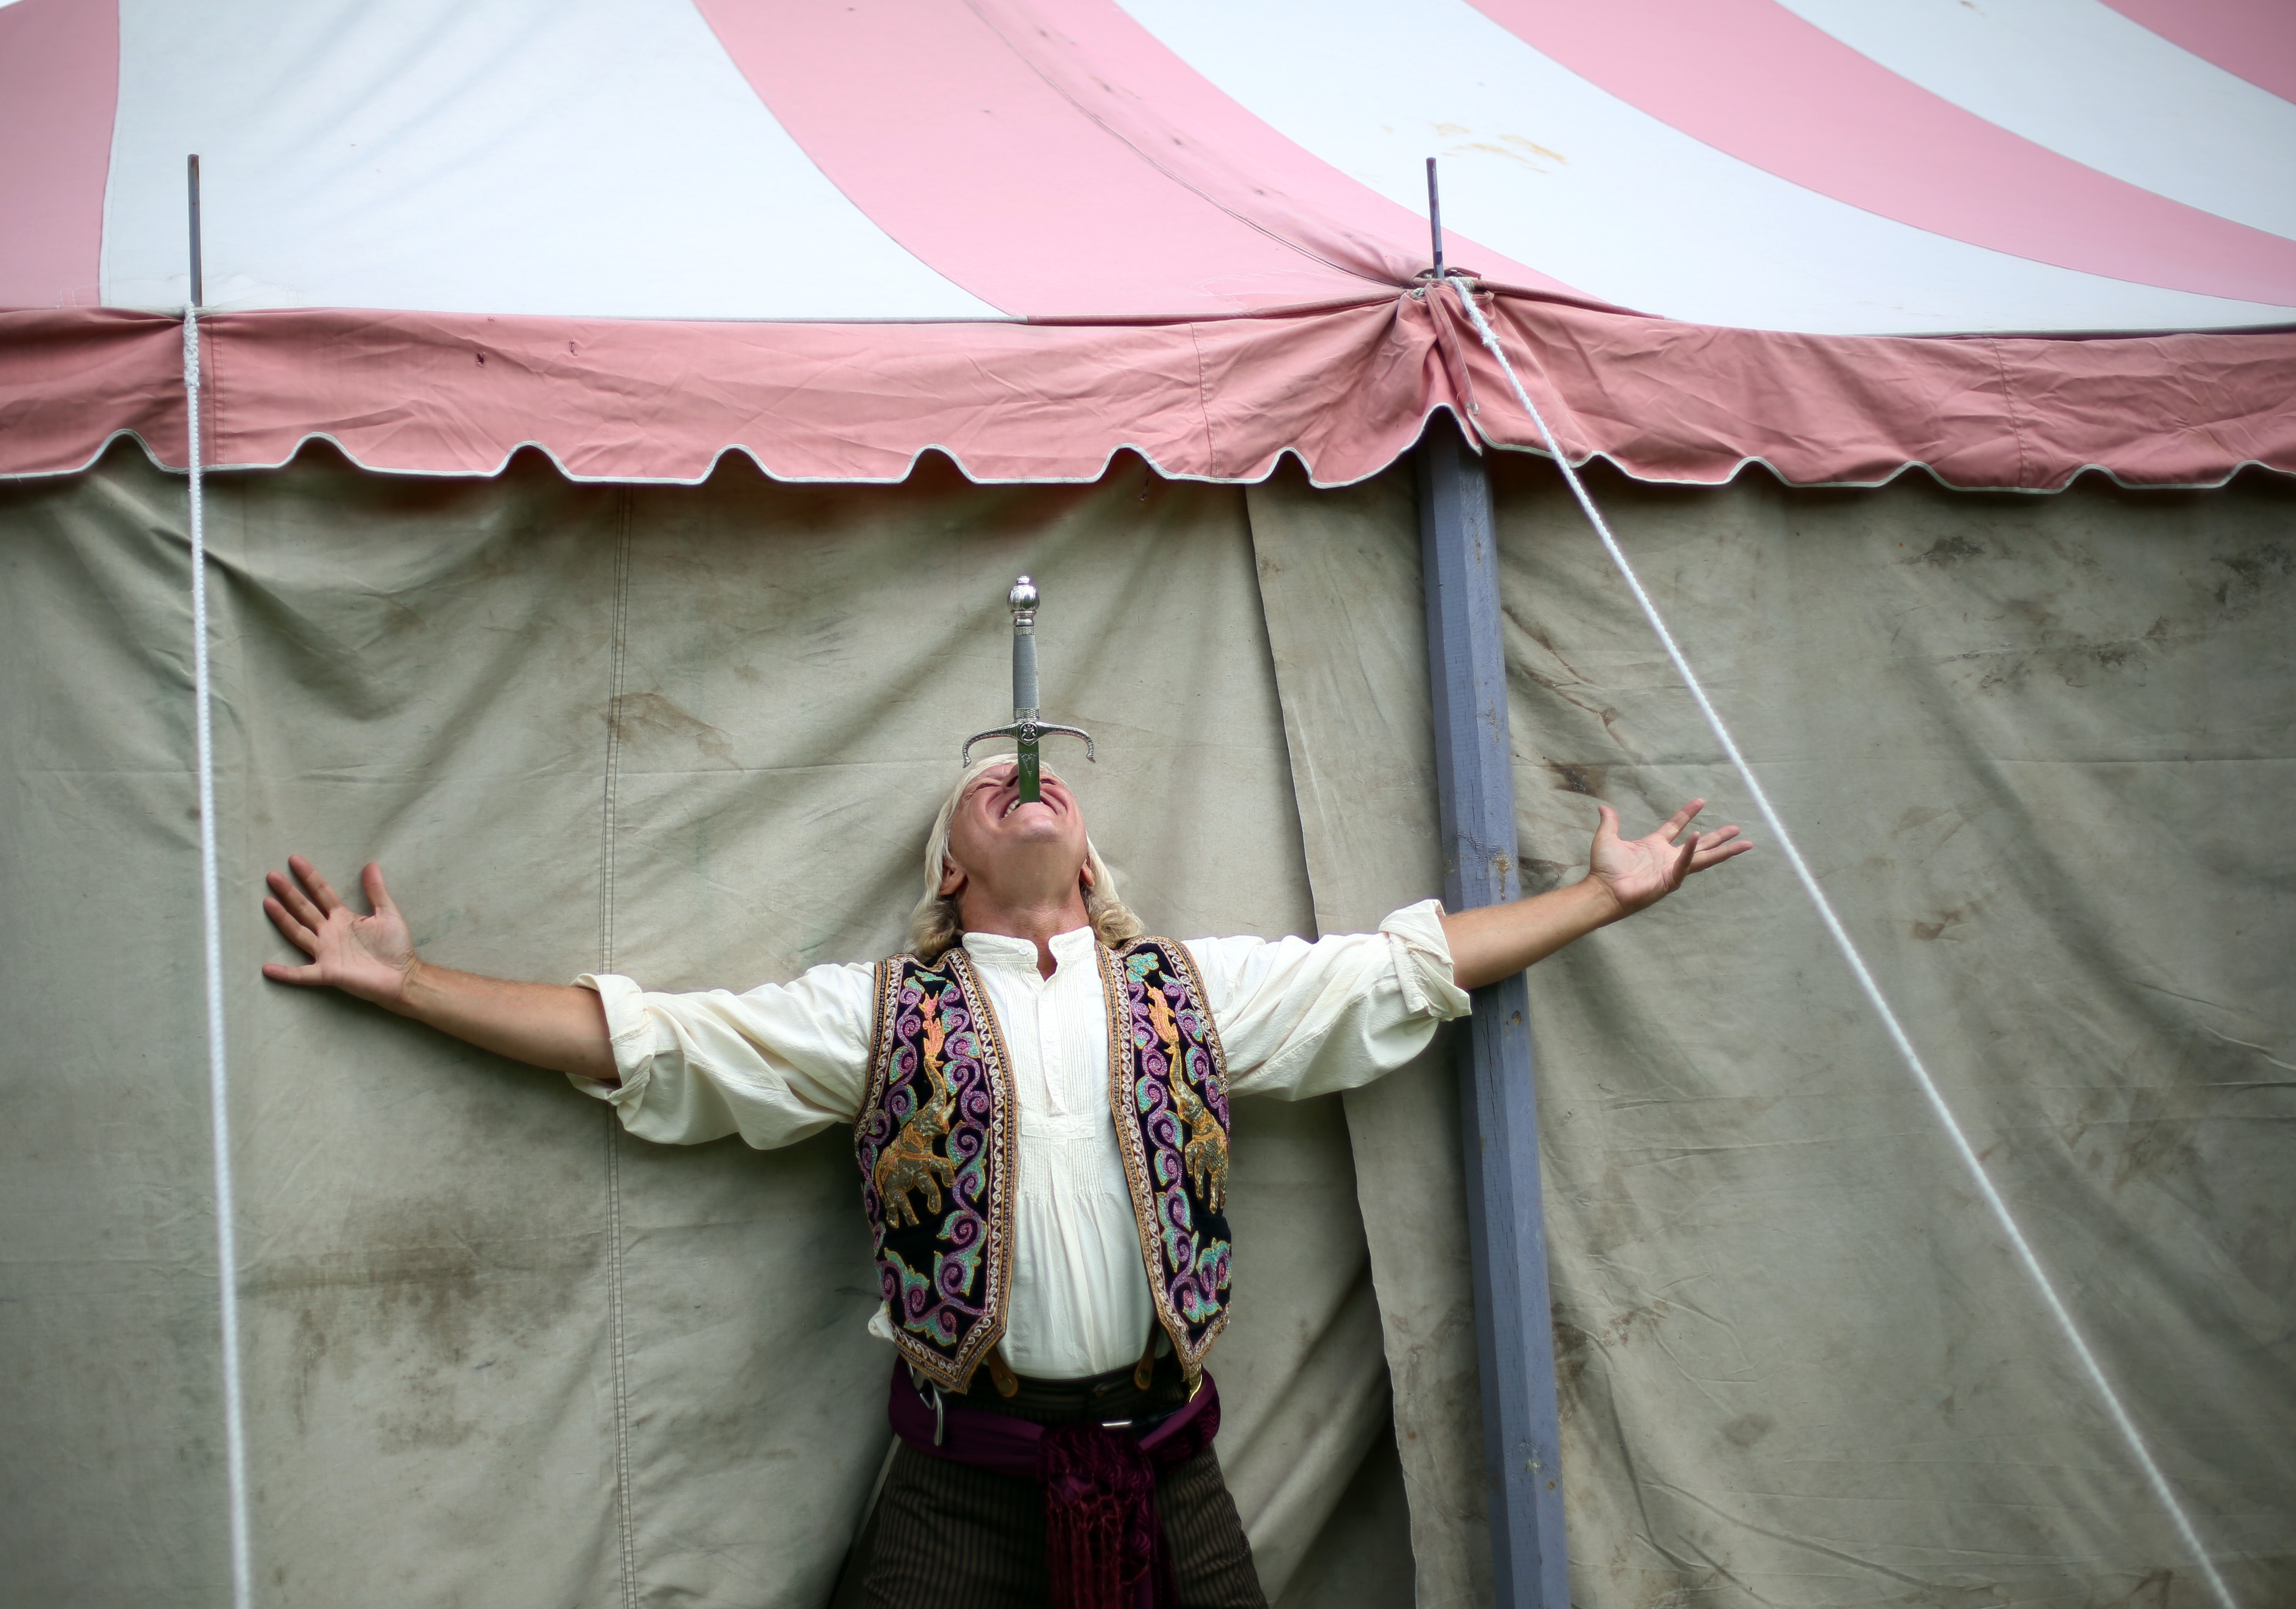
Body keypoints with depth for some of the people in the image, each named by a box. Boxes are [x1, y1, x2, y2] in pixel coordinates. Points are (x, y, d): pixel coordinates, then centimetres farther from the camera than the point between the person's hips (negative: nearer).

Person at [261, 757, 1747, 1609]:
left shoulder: (1201, 989, 9)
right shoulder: (875, 1014, 6)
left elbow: (1406, 969, 12)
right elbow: (644, 1041, 4)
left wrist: (1606, 895, 13)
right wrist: (404, 982, 1)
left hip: (1169, 1477, 1)